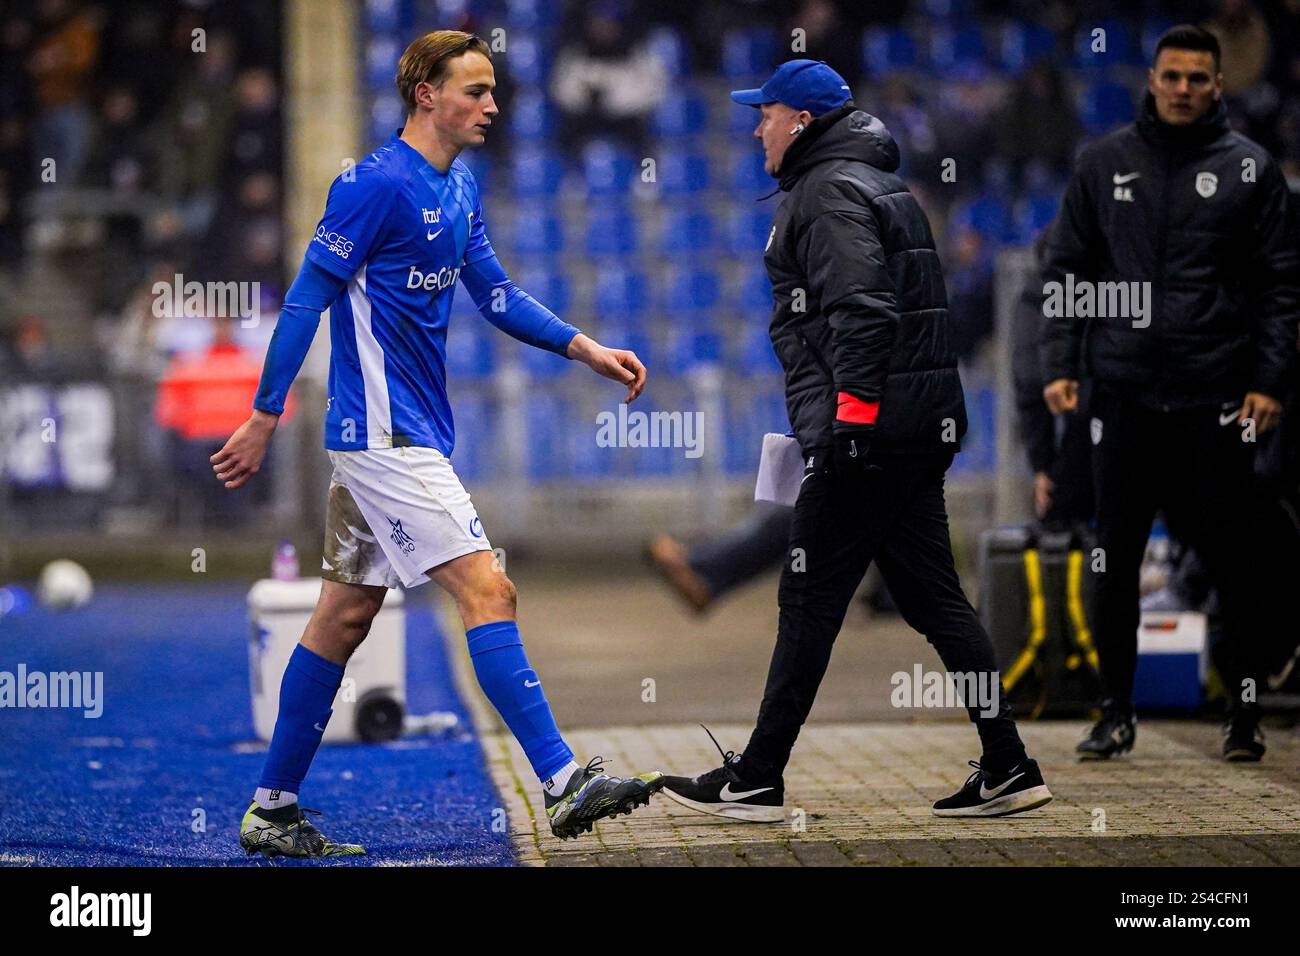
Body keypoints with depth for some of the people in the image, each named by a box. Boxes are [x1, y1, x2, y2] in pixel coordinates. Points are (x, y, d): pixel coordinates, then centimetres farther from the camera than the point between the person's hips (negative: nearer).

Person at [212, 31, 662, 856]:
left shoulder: (461, 188, 13)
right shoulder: (378, 184, -14)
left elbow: (494, 292, 18)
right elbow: (307, 299, -13)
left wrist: (585, 348, 6)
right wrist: (264, 419, -13)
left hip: (409, 433, 10)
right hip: (385, 433, -10)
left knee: (347, 614, 11)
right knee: (488, 589, -14)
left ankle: (273, 812, 17)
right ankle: (563, 783, -15)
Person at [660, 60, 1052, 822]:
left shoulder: (830, 190, -9)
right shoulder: (877, 182, 22)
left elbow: (861, 309, -22)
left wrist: (853, 410, -24)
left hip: (864, 435, -10)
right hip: (922, 431, 10)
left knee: (810, 601, -4)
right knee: (935, 597, 10)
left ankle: (757, 780, 1)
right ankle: (1008, 768, 7)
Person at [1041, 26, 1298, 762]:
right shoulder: (1104, 164, 7)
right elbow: (1068, 271, 11)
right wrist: (1061, 363, 1)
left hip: (1217, 398, -2)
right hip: (1125, 396, 2)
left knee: (1234, 556, 2)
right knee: (1116, 556, 5)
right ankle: (1118, 710, 13)